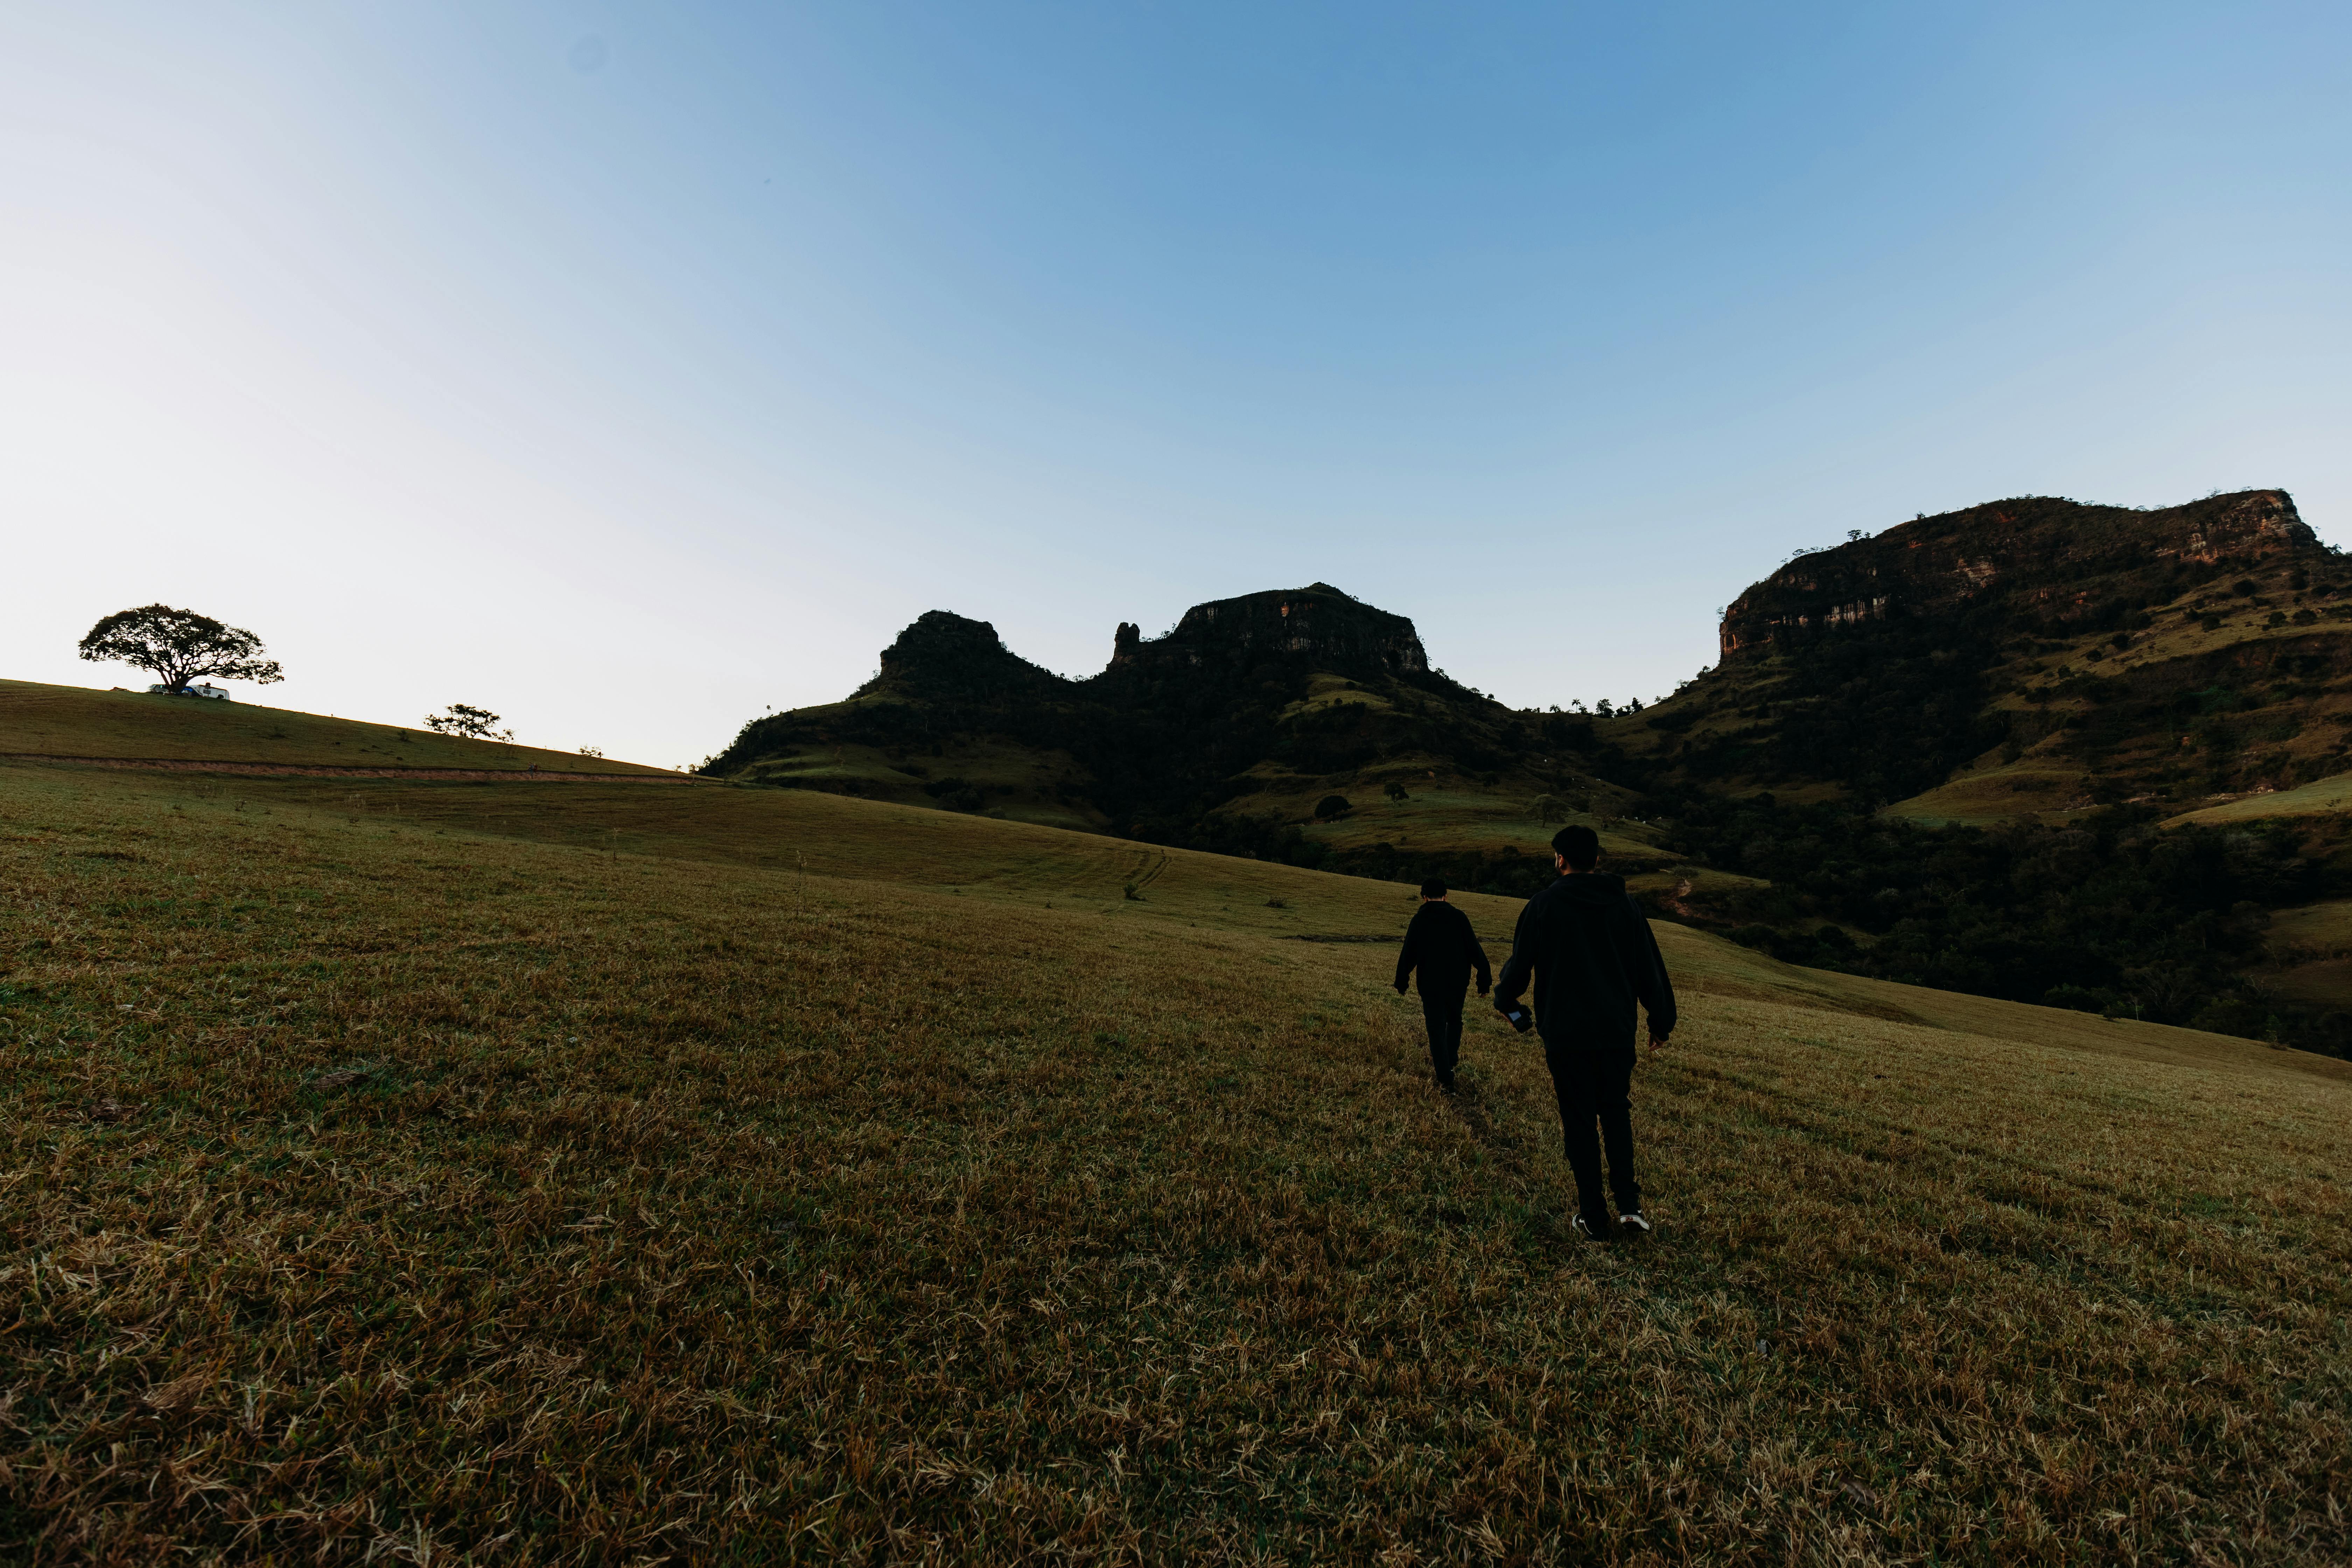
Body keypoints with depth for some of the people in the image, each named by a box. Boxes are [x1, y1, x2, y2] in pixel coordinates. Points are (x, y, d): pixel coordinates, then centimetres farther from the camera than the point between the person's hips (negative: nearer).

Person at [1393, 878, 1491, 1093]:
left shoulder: (1419, 920, -4)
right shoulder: (1459, 917, -2)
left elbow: (1408, 954, -2)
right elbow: (1475, 950, -3)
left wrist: (1401, 983, 9)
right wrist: (1484, 980, 3)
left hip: (1430, 985, -2)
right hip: (1458, 983, 2)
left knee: (1437, 1030, 4)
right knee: (1454, 1022, 26)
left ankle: (1446, 1080, 0)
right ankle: (1451, 1061, 33)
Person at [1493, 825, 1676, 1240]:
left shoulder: (1543, 905, -7)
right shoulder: (1625, 904, 3)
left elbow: (1519, 964, -1)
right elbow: (1650, 966, 7)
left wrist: (1504, 1000, 18)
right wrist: (1662, 1020, 19)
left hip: (1565, 1035, -3)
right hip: (1617, 1032, 3)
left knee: (1579, 1121, 8)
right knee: (1616, 1113, 20)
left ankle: (1594, 1217, 14)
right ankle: (1629, 1204, 11)